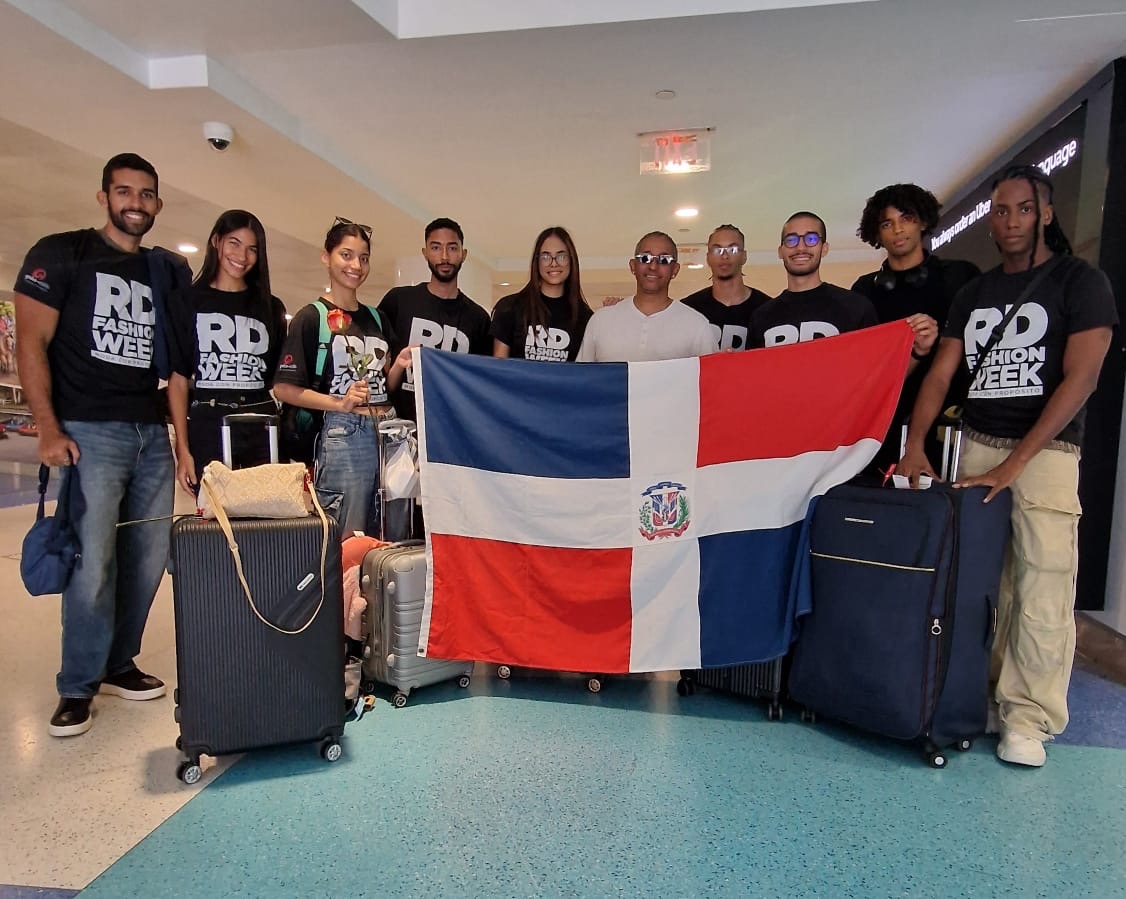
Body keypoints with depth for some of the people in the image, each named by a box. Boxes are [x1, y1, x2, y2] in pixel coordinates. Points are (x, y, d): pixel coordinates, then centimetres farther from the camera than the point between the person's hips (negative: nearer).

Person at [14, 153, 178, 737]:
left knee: (149, 558, 8)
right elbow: (32, 342, -3)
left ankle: (118, 663, 26)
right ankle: (78, 687, 10)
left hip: (152, 433, 5)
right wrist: (48, 428, -12)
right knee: (92, 563, -8)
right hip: (89, 431, -5)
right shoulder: (61, 253, 3)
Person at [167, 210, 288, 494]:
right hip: (208, 431, -2)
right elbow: (178, 379, 3)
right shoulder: (189, 302, 8)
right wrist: (183, 449, -5)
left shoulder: (271, 307, 15)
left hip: (264, 433, 2)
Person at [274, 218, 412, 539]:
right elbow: (283, 388, -6)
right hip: (343, 434, -6)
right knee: (348, 540, -1)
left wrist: (399, 366, 0)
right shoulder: (312, 317, 0)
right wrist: (340, 403, -18)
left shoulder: (376, 318, 16)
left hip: (387, 432, 6)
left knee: (385, 537, 9)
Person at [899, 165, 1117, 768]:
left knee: (1042, 588, -5)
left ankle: (1027, 716, 6)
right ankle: (983, 695, 15)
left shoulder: (1081, 282, 2)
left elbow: (1081, 378, -9)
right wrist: (914, 444, -8)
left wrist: (1012, 464, -16)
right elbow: (940, 373, 9)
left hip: (1046, 452, -3)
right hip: (977, 446, 4)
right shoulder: (973, 294, 15)